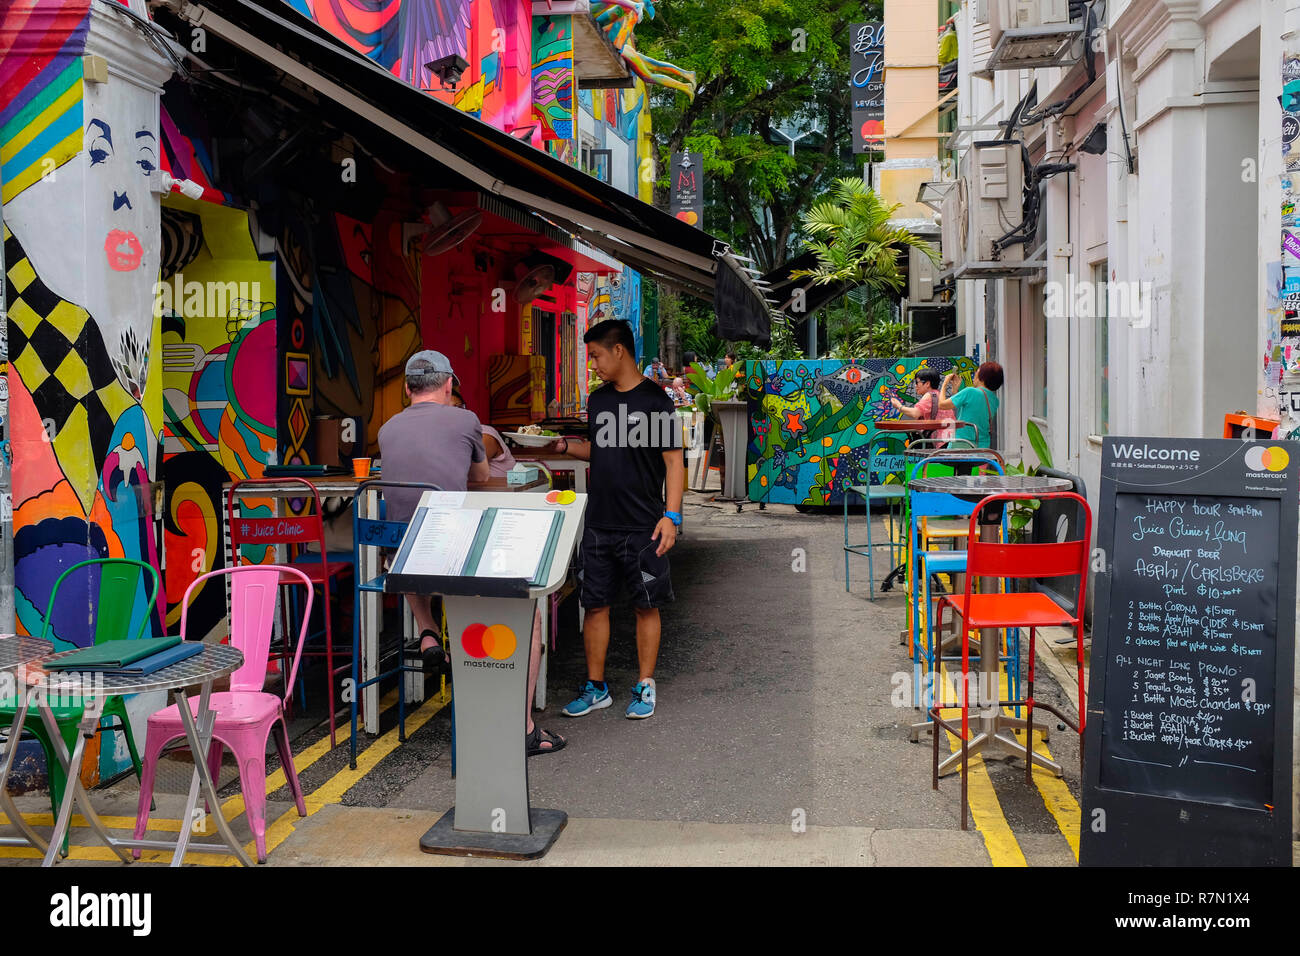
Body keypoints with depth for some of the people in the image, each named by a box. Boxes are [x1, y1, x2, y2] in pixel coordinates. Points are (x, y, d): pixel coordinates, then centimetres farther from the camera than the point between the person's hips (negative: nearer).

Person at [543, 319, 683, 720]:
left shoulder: (654, 400, -8)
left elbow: (674, 460, -8)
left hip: (643, 526, -5)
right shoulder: (598, 399, 11)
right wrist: (565, 446, 3)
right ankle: (596, 687, 19)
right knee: (595, 604, 8)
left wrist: (672, 515, -16)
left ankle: (645, 687, 17)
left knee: (646, 606, 4)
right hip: (598, 522, 6)